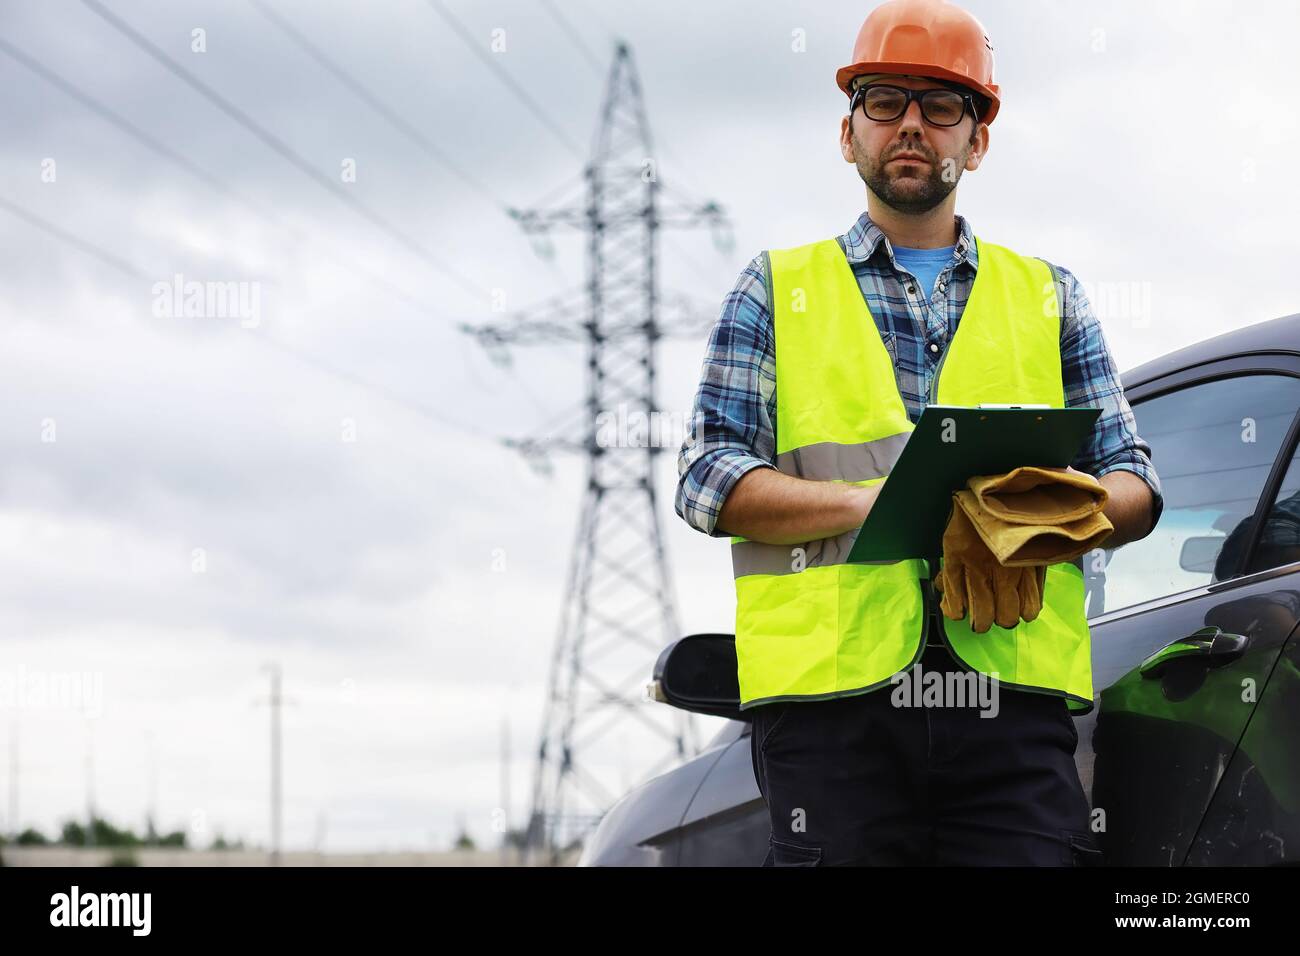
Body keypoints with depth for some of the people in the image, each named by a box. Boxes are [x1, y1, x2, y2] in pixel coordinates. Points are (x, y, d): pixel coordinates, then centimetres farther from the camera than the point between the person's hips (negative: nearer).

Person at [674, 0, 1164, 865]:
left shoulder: (1050, 297, 23)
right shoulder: (779, 291, 18)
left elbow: (1135, 484, 18)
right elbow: (706, 480, 6)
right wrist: (874, 503, -11)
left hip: (1013, 696, 1)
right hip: (832, 695, -1)